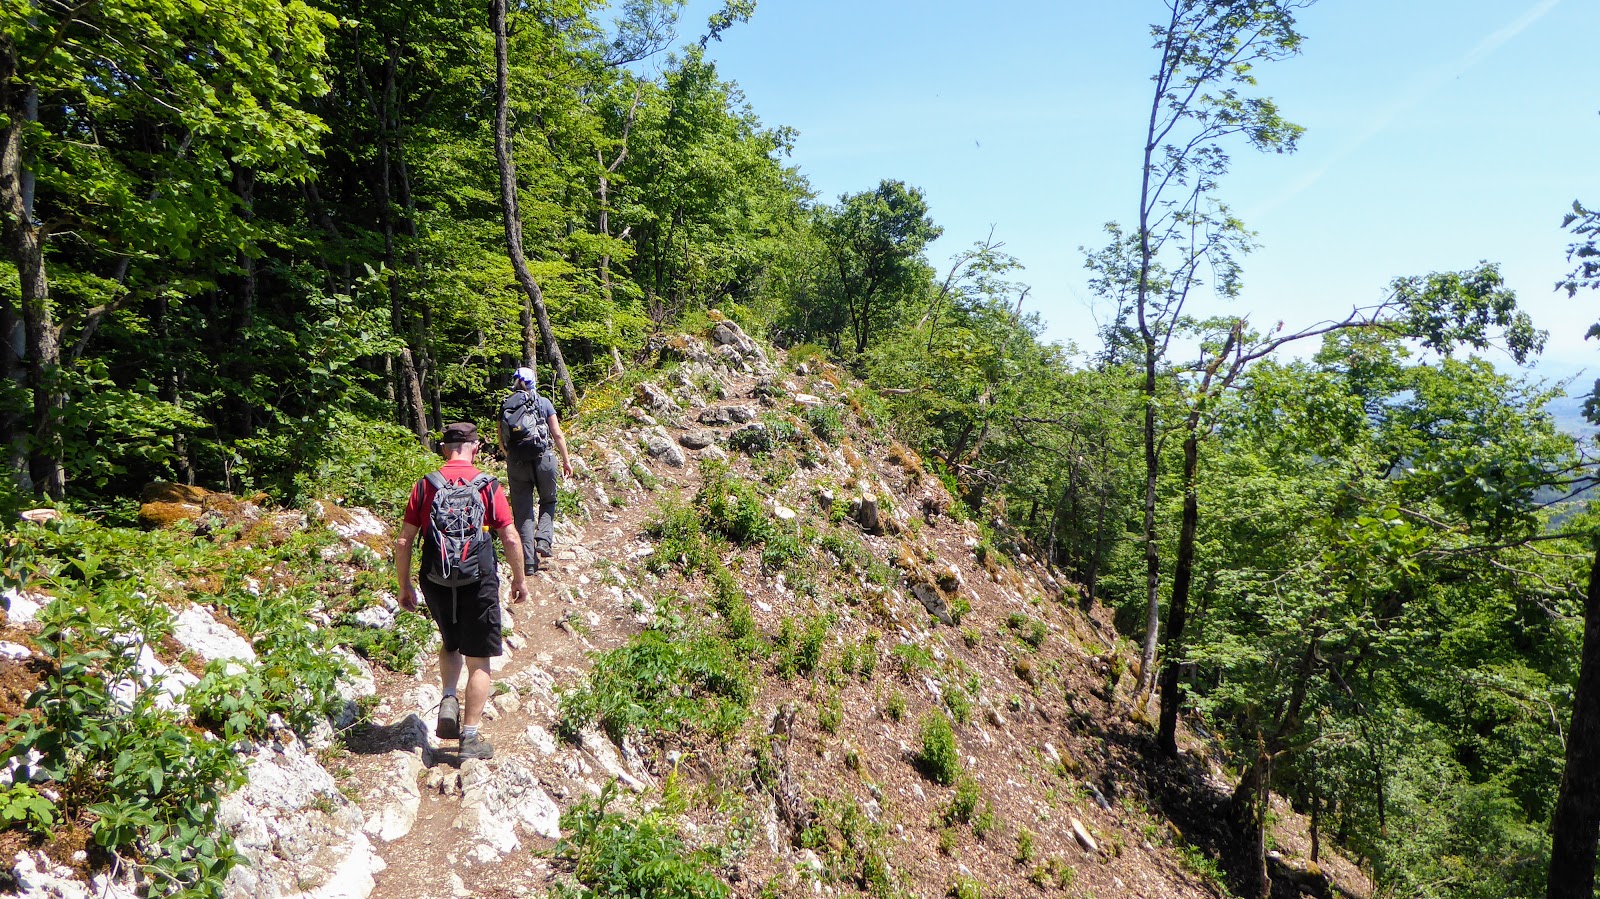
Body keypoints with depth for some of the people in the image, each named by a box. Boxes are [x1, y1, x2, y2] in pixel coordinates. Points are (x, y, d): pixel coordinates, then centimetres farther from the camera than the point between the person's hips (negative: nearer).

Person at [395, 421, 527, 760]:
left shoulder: (424, 486, 1)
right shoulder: (488, 485, -4)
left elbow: (404, 542, 2)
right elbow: (511, 539, -5)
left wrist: (404, 586, 13)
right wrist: (519, 578, 9)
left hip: (436, 583, 3)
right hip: (478, 583, -2)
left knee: (450, 643, 29)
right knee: (478, 661, 8)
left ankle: (449, 699, 9)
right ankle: (470, 737, 11)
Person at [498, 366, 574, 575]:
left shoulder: (505, 406, 5)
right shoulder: (543, 403, 0)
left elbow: (501, 441, 9)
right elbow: (557, 435, -1)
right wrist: (566, 460, 7)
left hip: (516, 463, 1)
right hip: (543, 459, -1)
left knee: (522, 512, 8)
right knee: (548, 501, 22)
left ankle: (528, 562, 7)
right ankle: (543, 540, 2)